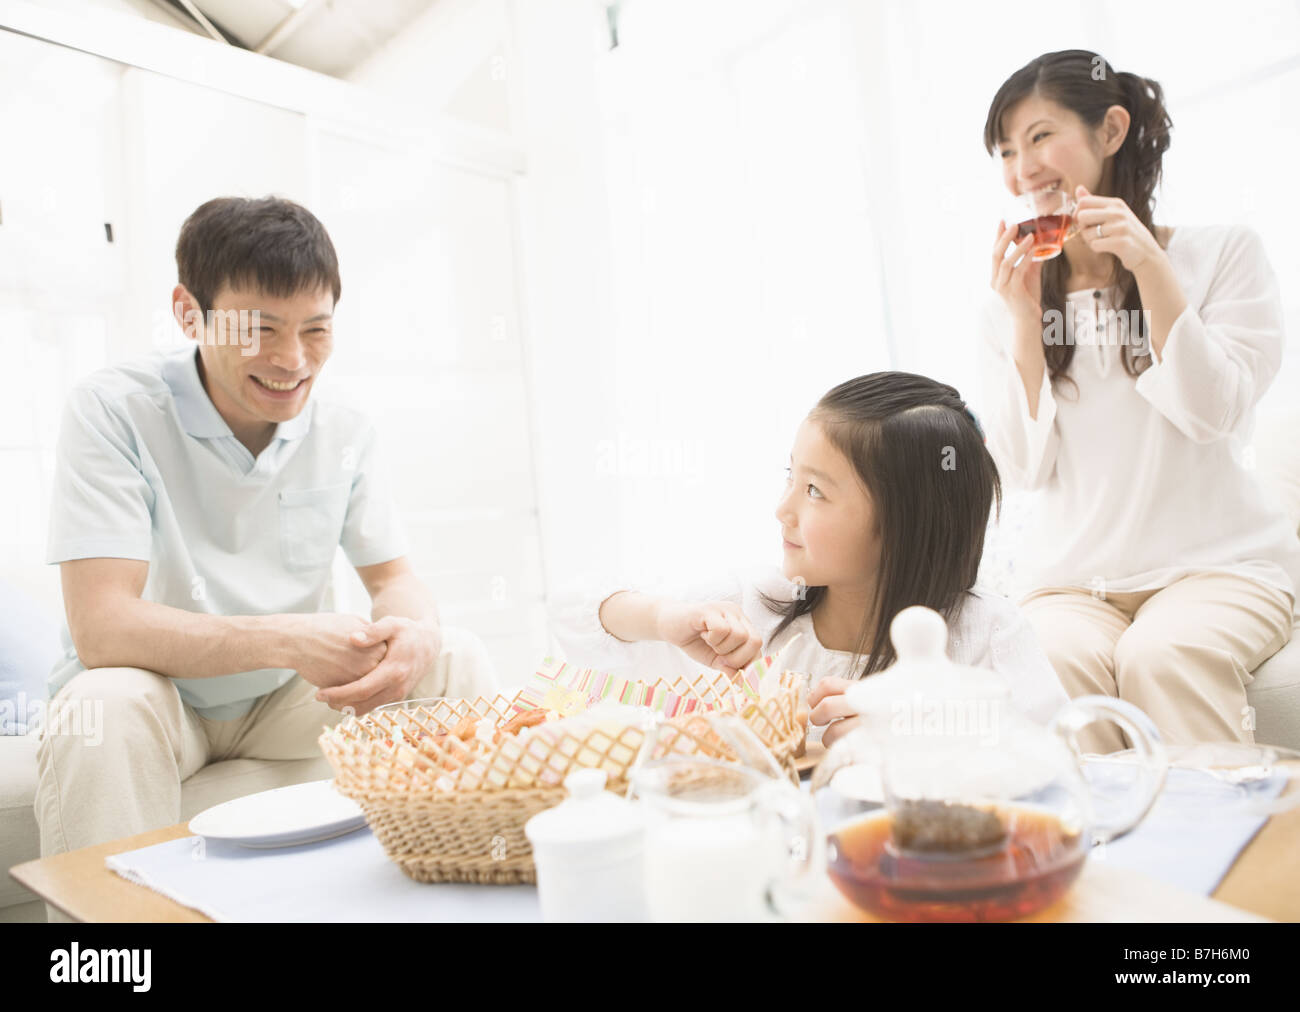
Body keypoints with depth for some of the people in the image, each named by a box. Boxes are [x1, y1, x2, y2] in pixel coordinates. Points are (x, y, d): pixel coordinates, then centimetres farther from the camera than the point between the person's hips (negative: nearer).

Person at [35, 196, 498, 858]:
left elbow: (393, 577, -1)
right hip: (154, 691, -3)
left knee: (457, 664, -13)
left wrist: (414, 633, -27)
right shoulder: (114, 411, -18)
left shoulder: (345, 434, -4)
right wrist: (285, 640, -38)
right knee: (104, 705, -35)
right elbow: (99, 624, -25)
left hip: (284, 701, 4)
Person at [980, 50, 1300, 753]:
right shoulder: (1006, 309, 9)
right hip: (1072, 584, 2)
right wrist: (1026, 322, -9)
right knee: (1054, 661, -30)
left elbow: (1213, 413, -10)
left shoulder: (1223, 253, 4)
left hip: (1218, 563, -1)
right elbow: (1024, 470, -1)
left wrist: (1150, 269, -14)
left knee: (1160, 656, -32)